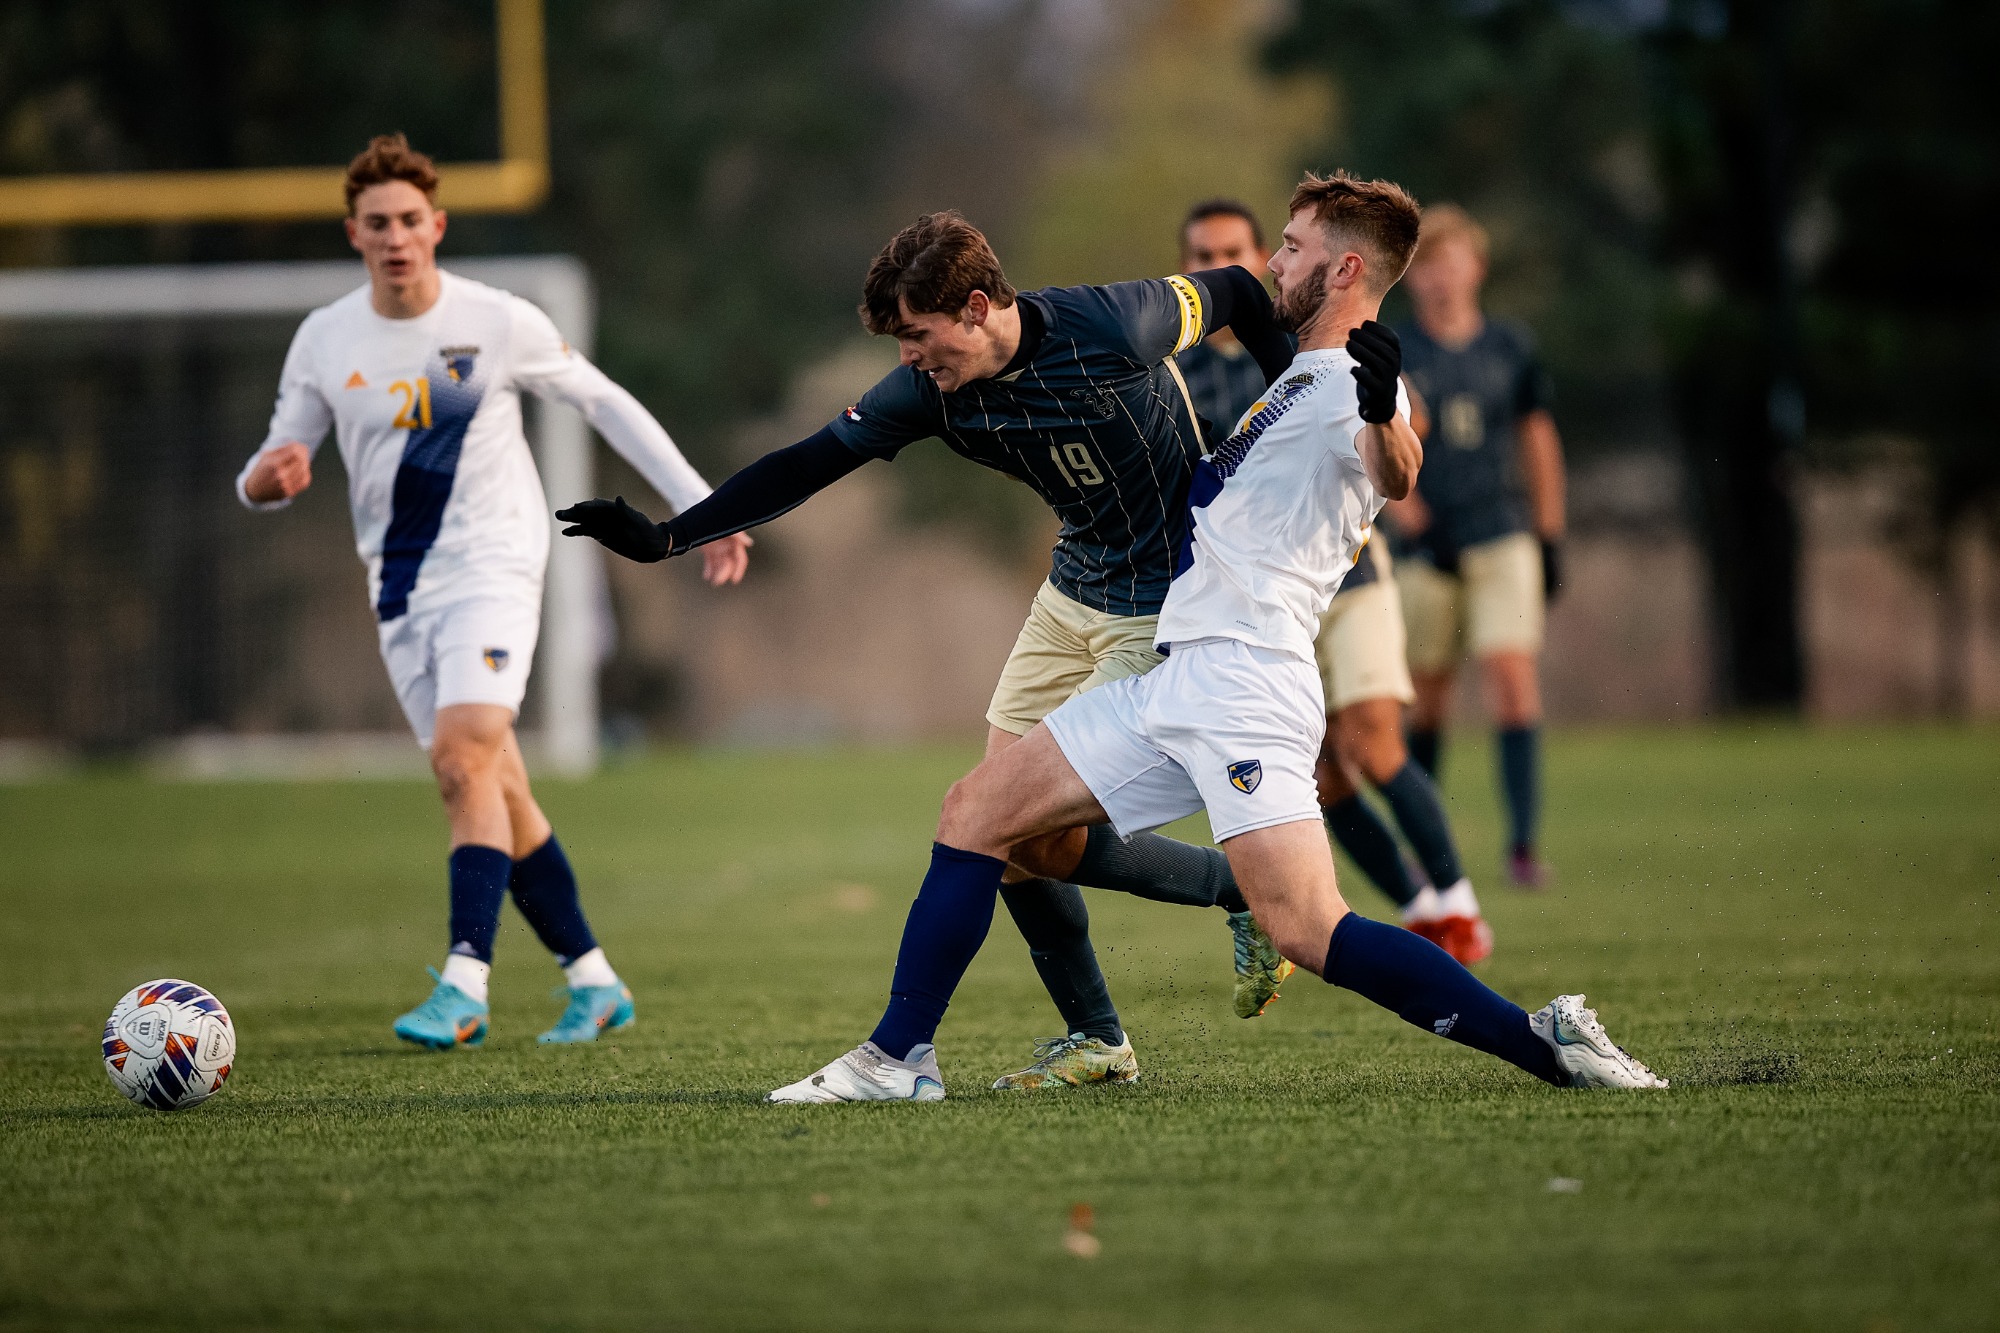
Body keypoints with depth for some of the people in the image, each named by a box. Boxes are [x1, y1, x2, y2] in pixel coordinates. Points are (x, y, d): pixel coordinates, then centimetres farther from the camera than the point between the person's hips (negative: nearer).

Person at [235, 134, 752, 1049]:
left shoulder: (499, 323, -6)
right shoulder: (324, 340, 2)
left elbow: (608, 405, 4)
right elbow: (279, 463, 7)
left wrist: (698, 506, 2)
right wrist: (262, 482, -19)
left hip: (491, 569, -4)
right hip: (400, 591, 4)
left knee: (464, 760, -23)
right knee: (496, 797, 7)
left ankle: (464, 987, -30)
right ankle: (592, 981, 19)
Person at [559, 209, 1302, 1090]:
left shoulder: (1111, 328, -23)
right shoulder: (930, 389, -8)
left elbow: (1236, 293, -6)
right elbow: (808, 465, -8)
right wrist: (666, 538, -13)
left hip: (1161, 614, -7)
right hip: (1070, 595, 7)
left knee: (1049, 842, -13)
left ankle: (1250, 890, 9)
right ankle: (1096, 1042, 14)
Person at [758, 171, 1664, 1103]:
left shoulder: (1352, 383, -9)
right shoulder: (1299, 379, 23)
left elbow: (1394, 477, -34)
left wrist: (1383, 414, -54)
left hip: (1245, 684, -10)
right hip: (1180, 675, 10)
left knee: (1307, 932, -23)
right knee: (976, 811, 8)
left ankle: (1548, 1045, -18)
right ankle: (899, 1057, 10)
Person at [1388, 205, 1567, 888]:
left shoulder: (1511, 349, 8)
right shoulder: (1391, 356, 2)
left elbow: (1539, 440, 16)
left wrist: (1550, 537, 15)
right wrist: (1411, 517, -15)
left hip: (1505, 538, 0)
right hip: (1429, 545, 0)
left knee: (1514, 678, -13)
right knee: (1427, 697, 3)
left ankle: (1523, 842, -14)